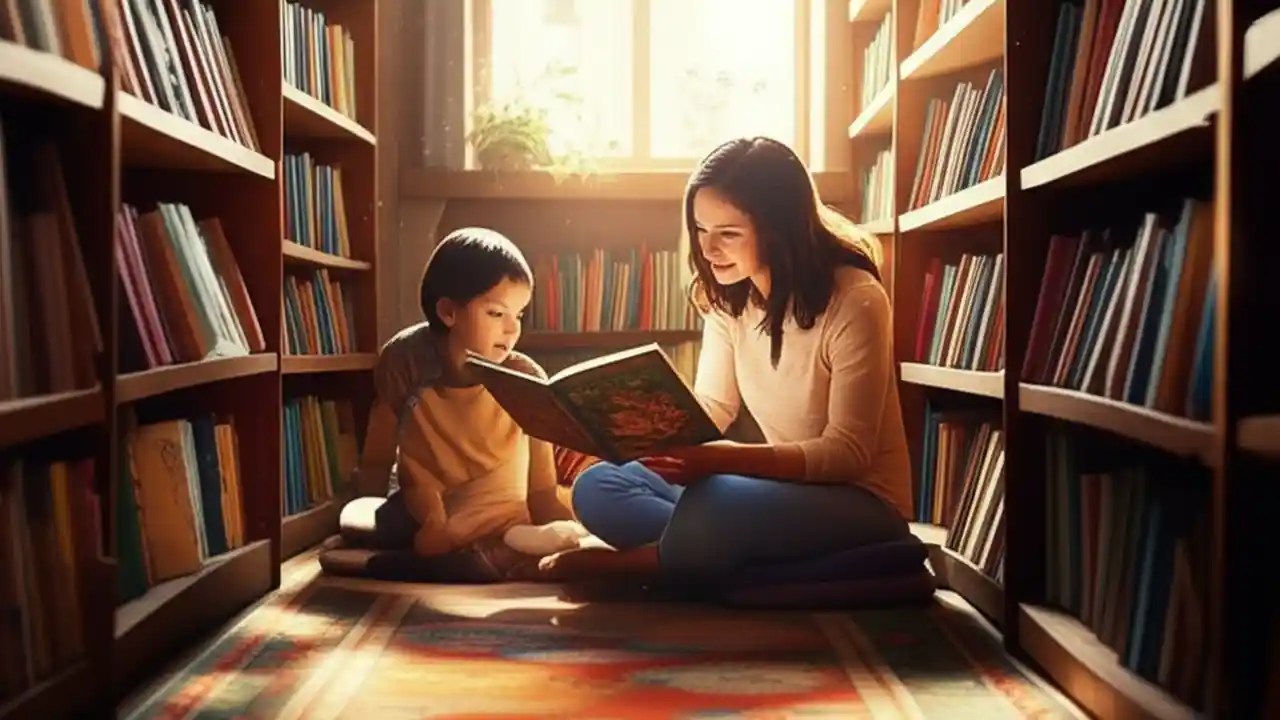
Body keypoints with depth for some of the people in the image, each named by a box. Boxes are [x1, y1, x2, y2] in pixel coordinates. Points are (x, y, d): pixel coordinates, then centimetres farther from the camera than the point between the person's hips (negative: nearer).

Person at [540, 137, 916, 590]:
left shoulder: (854, 301, -20)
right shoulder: (727, 296, 1)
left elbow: (848, 452, -20)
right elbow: (710, 407, 5)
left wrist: (724, 457, -34)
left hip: (860, 502, -7)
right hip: (781, 485, 7)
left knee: (714, 506, -37)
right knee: (598, 486, -9)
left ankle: (629, 562, -8)